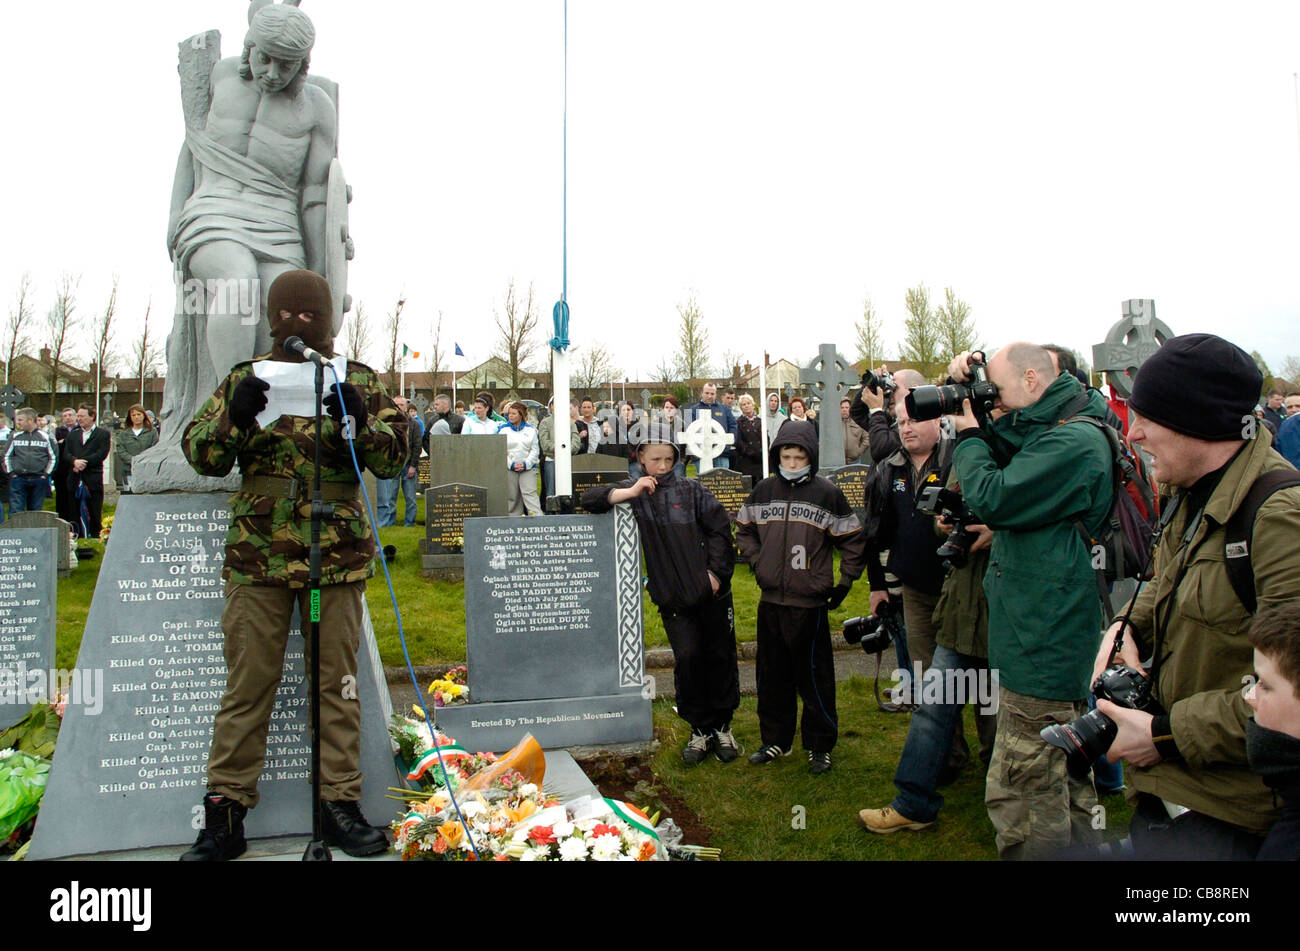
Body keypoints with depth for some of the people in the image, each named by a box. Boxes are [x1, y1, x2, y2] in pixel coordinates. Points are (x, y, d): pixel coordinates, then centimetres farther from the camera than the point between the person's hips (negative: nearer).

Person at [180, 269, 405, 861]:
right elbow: (200, 455, 4)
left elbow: (395, 459, 0)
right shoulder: (247, 379, 9)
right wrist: (235, 416, -16)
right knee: (247, 685, 5)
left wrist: (358, 419, -20)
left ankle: (340, 804, 18)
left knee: (337, 682, 7)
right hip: (257, 557, 0)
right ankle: (224, 813, 16)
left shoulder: (359, 381, 7)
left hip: (338, 558, 0)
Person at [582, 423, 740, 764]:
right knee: (687, 658, -6)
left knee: (720, 657, 7)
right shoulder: (631, 492, 7)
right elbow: (590, 499, -3)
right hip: (672, 596, 0)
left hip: (712, 591, 0)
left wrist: (716, 571, -6)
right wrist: (631, 492, -13)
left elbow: (719, 529, 2)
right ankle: (699, 730, 13)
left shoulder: (691, 489, 3)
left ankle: (722, 726, 24)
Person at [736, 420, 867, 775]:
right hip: (770, 599, 4)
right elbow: (744, 529, 22)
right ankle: (775, 741, 29)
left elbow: (853, 540, 2)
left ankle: (819, 746, 19)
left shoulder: (827, 493, -5)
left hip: (809, 602, -4)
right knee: (772, 676, 14)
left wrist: (845, 583, 0)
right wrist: (756, 562, 10)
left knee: (814, 678, 3)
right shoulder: (763, 491, 6)